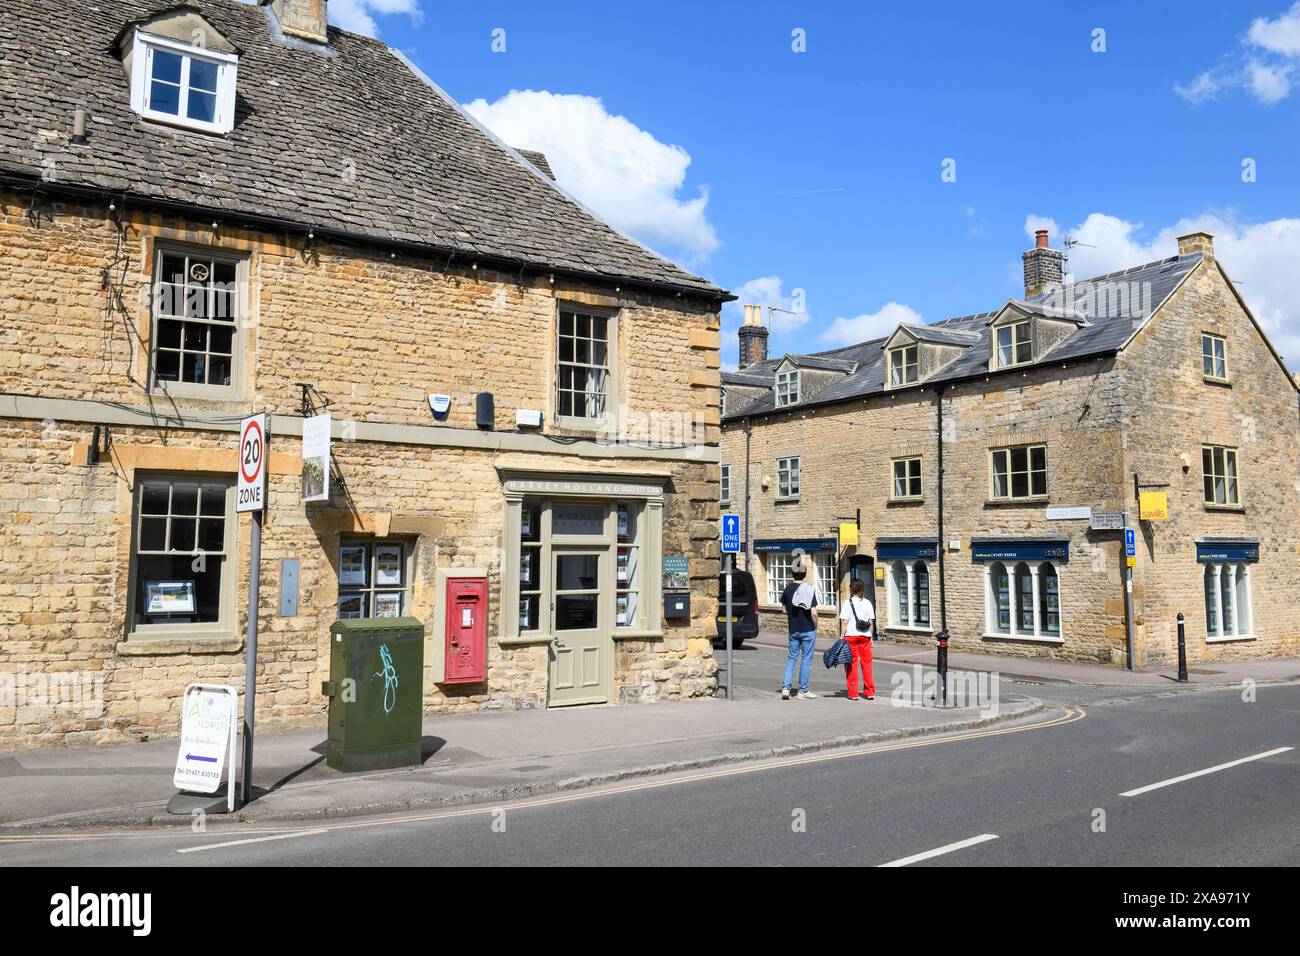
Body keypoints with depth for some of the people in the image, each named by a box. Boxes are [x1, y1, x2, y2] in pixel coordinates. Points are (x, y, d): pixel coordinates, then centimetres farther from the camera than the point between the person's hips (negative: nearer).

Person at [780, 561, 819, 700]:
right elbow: (813, 613, -17)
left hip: (793, 630, 4)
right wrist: (815, 626, 0)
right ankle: (803, 691, 11)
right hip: (808, 630, -4)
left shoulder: (787, 589, 0)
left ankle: (786, 687, 2)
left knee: (791, 657, 13)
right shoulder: (809, 590, -13)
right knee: (806, 659, 5)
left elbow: (784, 609, 8)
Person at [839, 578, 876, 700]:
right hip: (865, 636, 3)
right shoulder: (867, 603, 5)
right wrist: (870, 637, 14)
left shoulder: (848, 603, -6)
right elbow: (871, 622, 6)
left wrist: (842, 637, -5)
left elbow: (844, 622, -10)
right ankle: (869, 692, 12)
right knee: (866, 663, 10)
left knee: (852, 663, 4)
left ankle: (853, 693, 5)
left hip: (851, 635, -3)